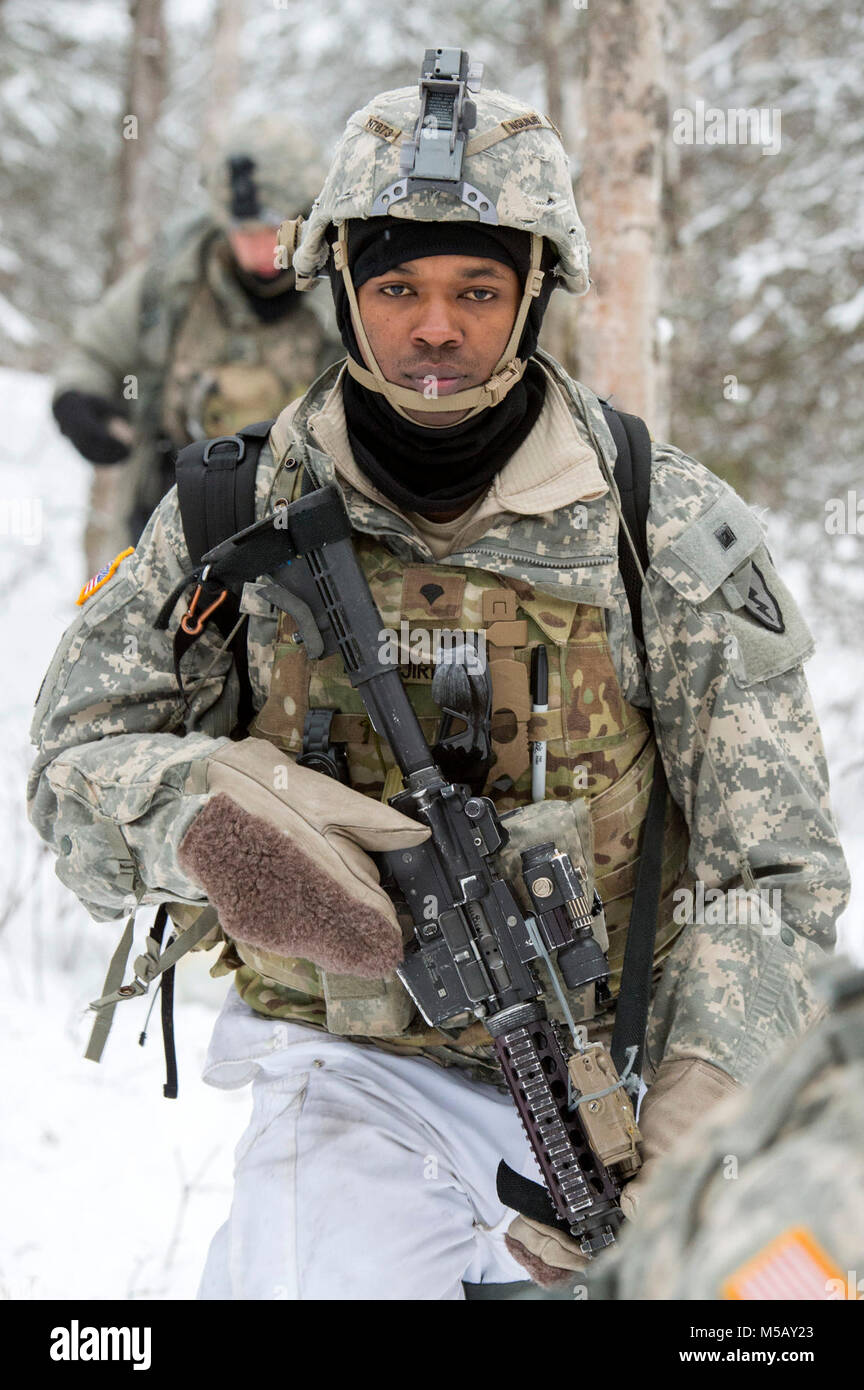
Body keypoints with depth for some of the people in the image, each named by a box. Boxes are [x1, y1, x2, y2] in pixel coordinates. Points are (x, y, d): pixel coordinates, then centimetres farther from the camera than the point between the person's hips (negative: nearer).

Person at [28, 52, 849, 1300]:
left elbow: (768, 867, -4)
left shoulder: (676, 536, -4)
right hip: (353, 1083, -1)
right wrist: (191, 809, -19)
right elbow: (78, 762, 4)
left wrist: (693, 1133, -17)